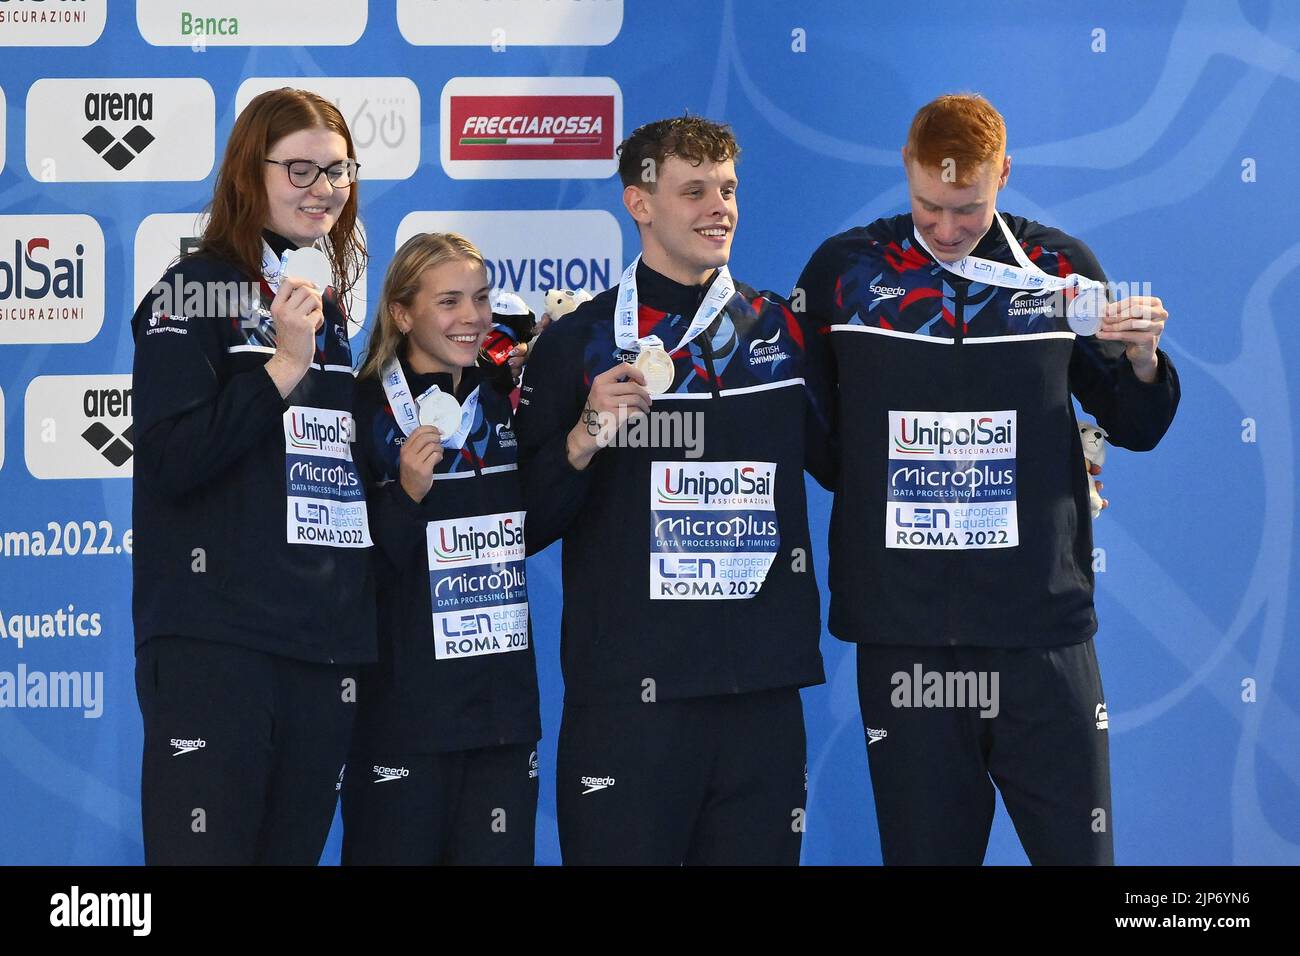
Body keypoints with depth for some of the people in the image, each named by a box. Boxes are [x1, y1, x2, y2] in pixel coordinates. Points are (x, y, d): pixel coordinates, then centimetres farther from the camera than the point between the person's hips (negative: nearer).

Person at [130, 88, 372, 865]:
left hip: (327, 642, 7)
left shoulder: (329, 305, 18)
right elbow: (171, 458, -14)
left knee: (295, 846, 7)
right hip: (214, 641, -7)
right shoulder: (196, 292, -3)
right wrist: (285, 365, -17)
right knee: (207, 846, -9)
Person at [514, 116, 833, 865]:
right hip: (627, 691, -3)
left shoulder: (784, 331, 11)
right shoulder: (580, 343, 2)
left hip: (763, 690, 3)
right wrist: (585, 437, -15)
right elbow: (525, 526, -1)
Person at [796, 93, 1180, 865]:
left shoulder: (1062, 269, 5)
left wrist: (1143, 360, -7)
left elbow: (1134, 428, 12)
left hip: (1042, 623, 0)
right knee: (926, 844, 6)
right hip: (905, 632, 0)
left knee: (1077, 845, 2)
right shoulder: (846, 269, 3)